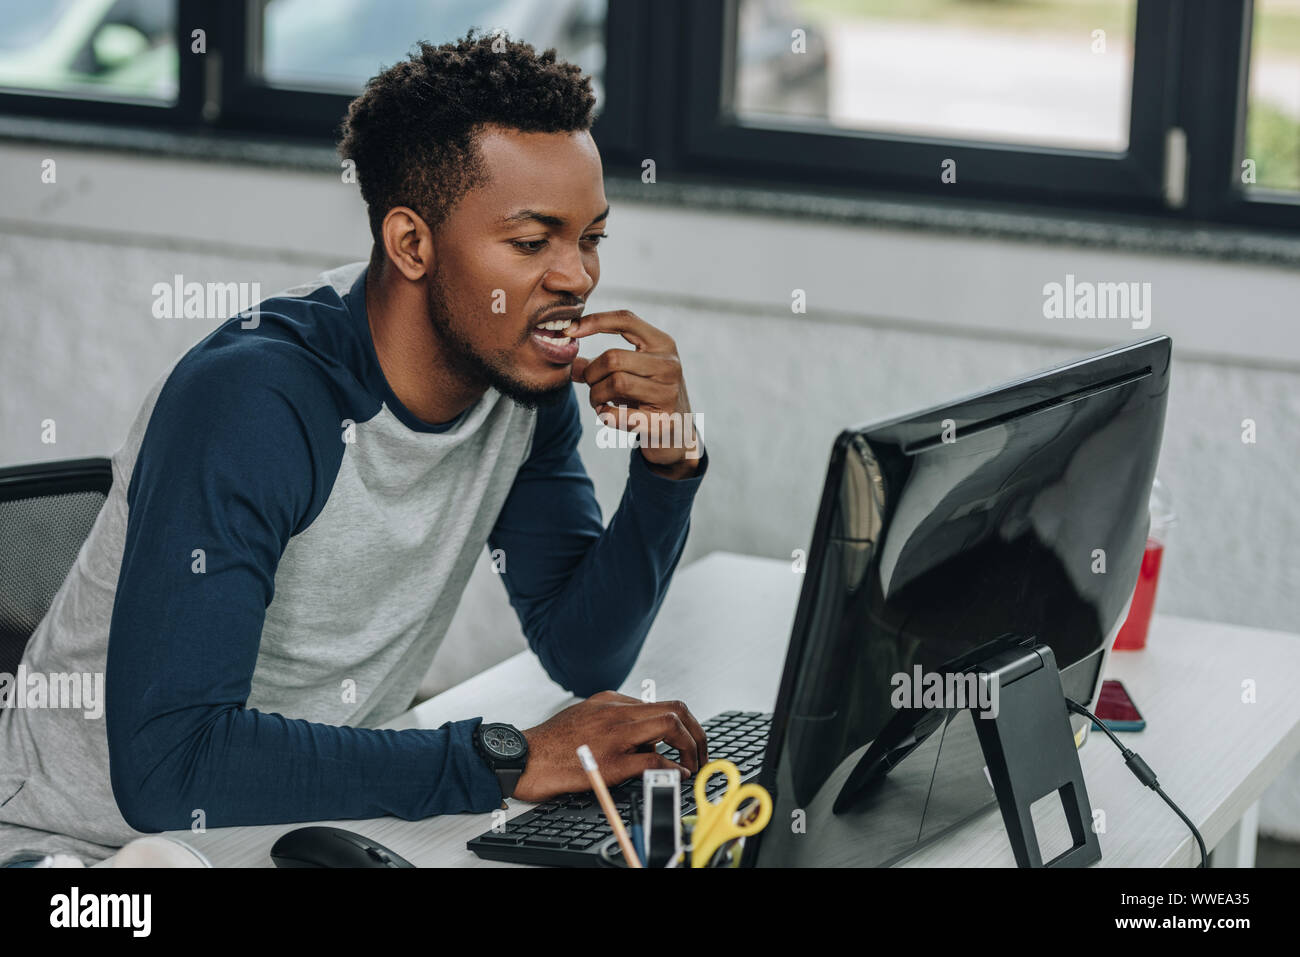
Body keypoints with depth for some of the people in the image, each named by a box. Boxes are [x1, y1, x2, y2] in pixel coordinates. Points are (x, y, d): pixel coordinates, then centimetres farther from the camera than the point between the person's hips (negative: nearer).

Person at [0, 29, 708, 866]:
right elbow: (167, 767, -34)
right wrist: (508, 761, -33)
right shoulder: (249, 399, -26)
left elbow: (585, 652, 6)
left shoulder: (526, 373, -3)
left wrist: (669, 464, -12)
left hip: (308, 821, 7)